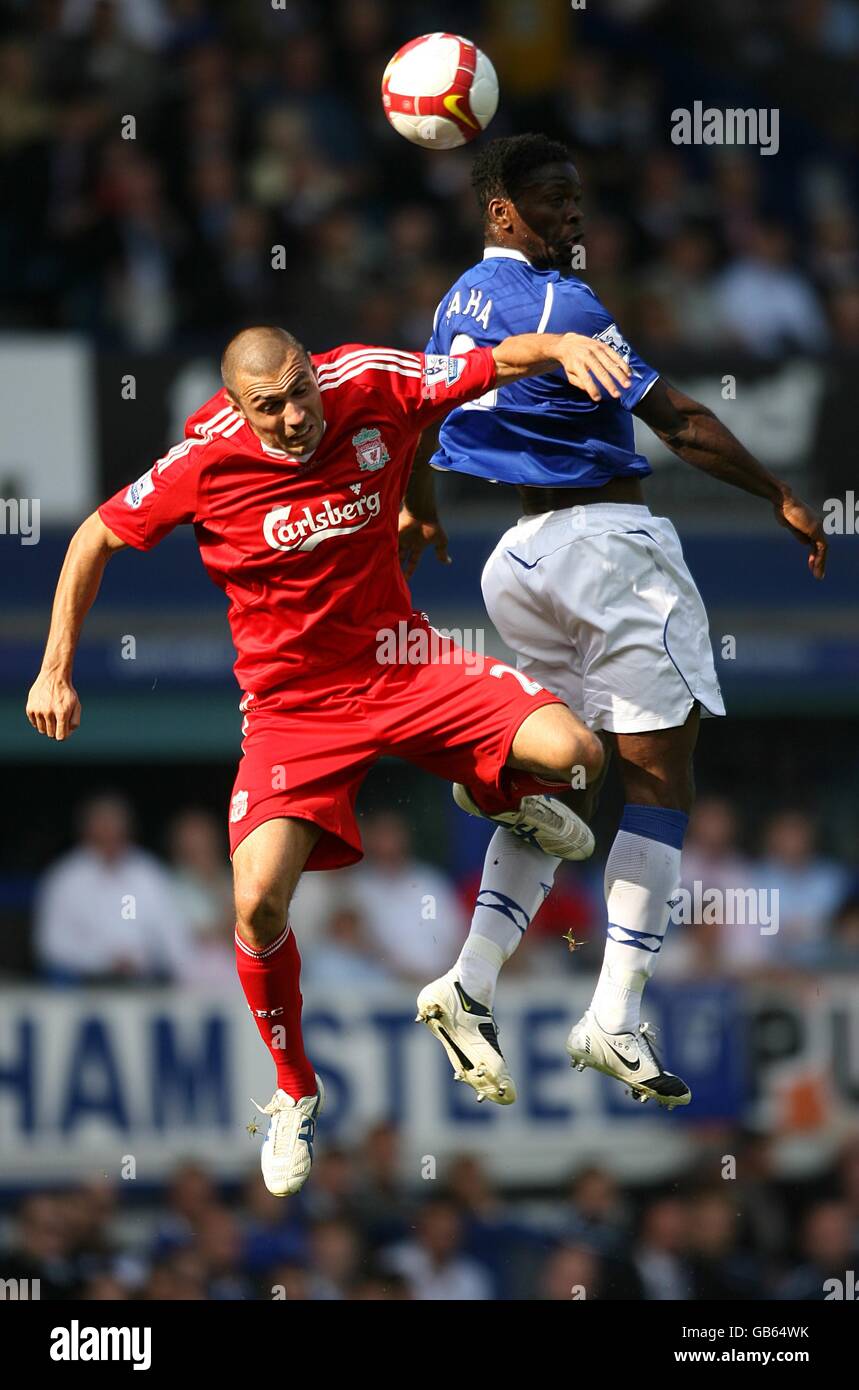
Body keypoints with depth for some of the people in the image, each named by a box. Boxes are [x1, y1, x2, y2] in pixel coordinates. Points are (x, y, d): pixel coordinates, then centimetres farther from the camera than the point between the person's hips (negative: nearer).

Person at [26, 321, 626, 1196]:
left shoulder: (372, 387, -13)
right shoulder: (206, 461, -16)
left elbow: (496, 362, -3)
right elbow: (96, 540, -2)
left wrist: (558, 347, -26)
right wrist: (55, 673, -2)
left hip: (400, 661, 2)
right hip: (293, 704, -2)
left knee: (570, 753, -20)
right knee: (259, 901, -20)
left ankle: (501, 791, 21)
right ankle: (294, 1093, 8)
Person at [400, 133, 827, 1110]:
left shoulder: (460, 301, 11)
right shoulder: (560, 304, -15)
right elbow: (677, 423, -15)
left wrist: (416, 512, 46)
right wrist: (781, 498, -7)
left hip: (526, 552, 9)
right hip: (609, 541, -9)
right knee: (659, 778, -5)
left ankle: (471, 982, 5)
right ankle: (615, 1019, -11)